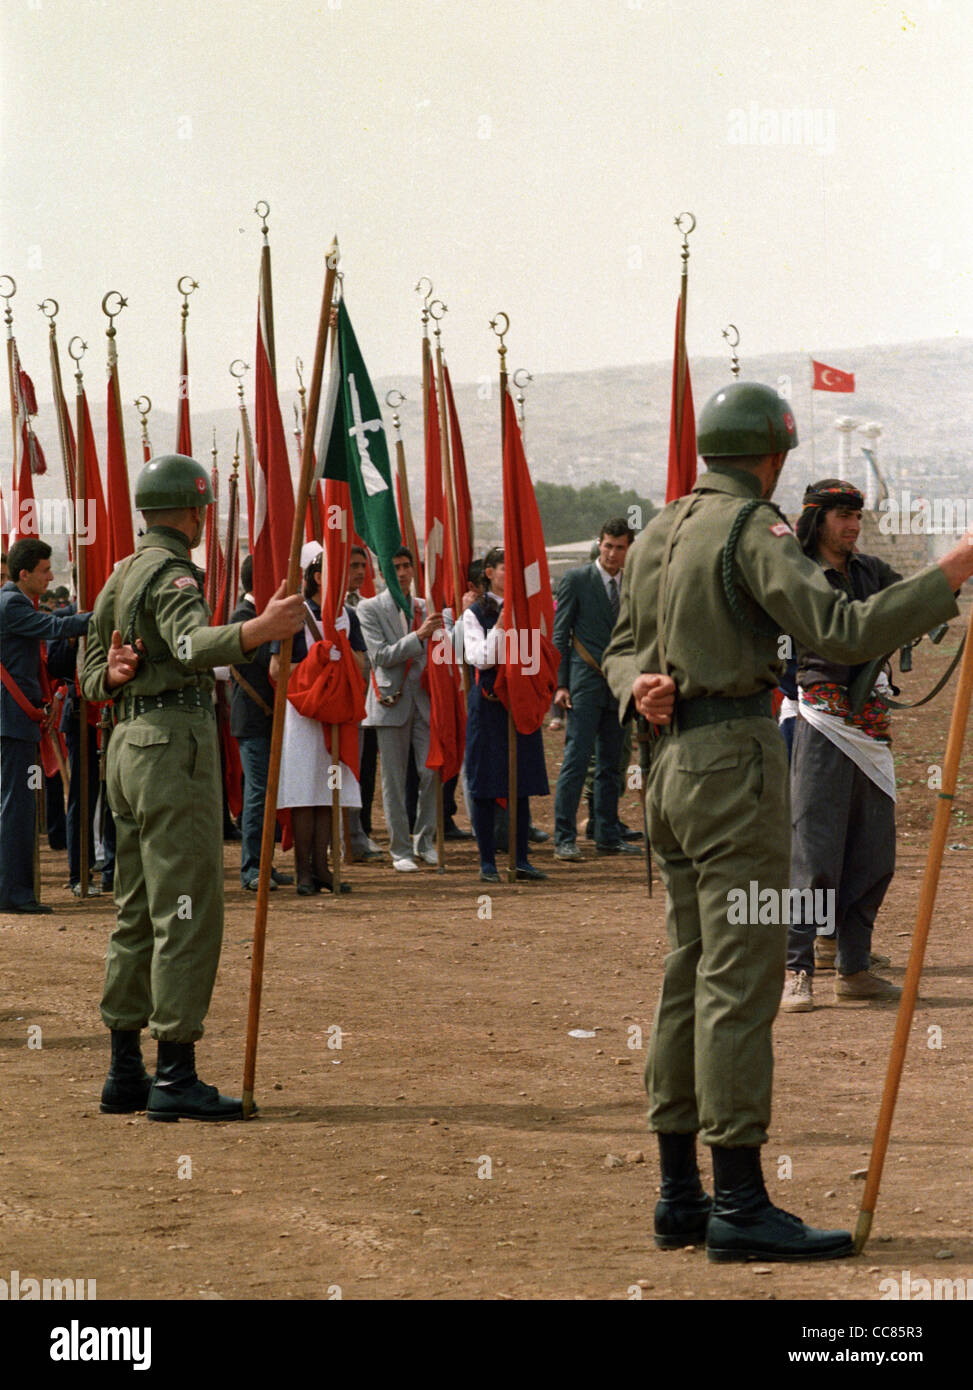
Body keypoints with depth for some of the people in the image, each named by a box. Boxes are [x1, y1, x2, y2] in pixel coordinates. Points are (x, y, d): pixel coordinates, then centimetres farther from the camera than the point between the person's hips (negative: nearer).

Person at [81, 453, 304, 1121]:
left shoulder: (119, 577, 18)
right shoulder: (171, 574, -11)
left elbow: (92, 676, 21)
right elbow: (193, 644, -32)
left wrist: (114, 674, 0)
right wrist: (259, 629, -47)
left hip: (128, 745, 10)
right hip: (176, 741, -10)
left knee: (138, 913, 13)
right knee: (188, 912, -9)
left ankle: (125, 1072, 16)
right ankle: (176, 1077, -12)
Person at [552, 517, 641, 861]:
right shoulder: (576, 580, -1)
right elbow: (560, 635, -2)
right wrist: (561, 685, -9)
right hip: (586, 684, -5)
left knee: (611, 766, 9)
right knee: (576, 762, -9)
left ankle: (608, 836, 15)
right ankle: (564, 839, -9)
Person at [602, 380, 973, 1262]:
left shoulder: (660, 533, 16)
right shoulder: (750, 527, -11)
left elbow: (623, 647, 19)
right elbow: (838, 632, -21)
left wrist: (641, 688, -2)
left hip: (673, 762, 9)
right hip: (736, 759, -9)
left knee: (692, 975, 12)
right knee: (741, 978, -10)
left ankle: (682, 1195, 15)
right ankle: (740, 1206, -12)